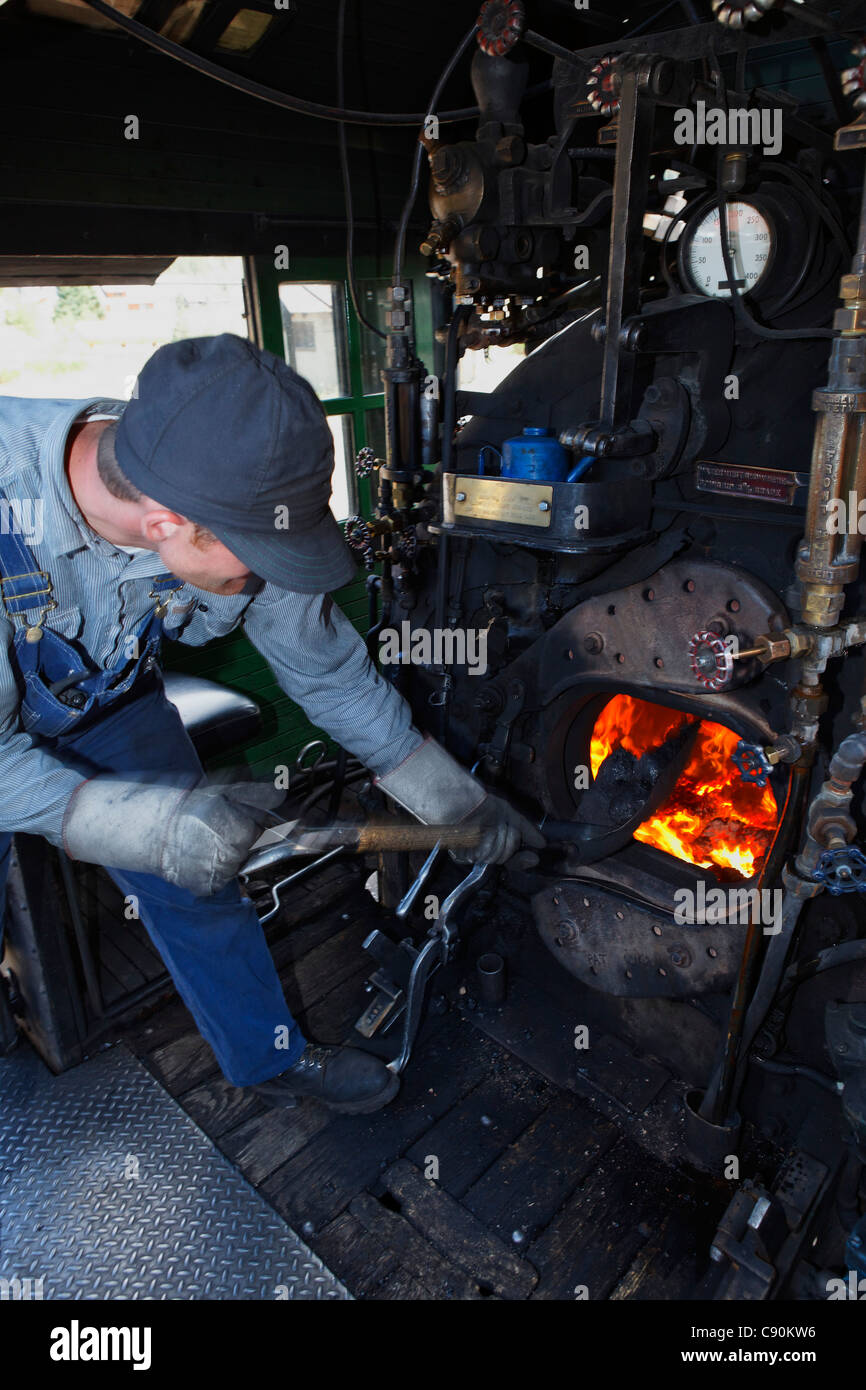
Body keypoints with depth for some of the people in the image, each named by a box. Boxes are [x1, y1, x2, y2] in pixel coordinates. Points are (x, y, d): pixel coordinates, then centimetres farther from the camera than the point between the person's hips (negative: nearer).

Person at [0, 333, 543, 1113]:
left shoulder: (233, 518, -29)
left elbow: (331, 674, -15)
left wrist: (458, 802, -8)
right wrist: (159, 824, -45)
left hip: (108, 702, 3)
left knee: (198, 887, 6)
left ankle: (273, 1060, 30)